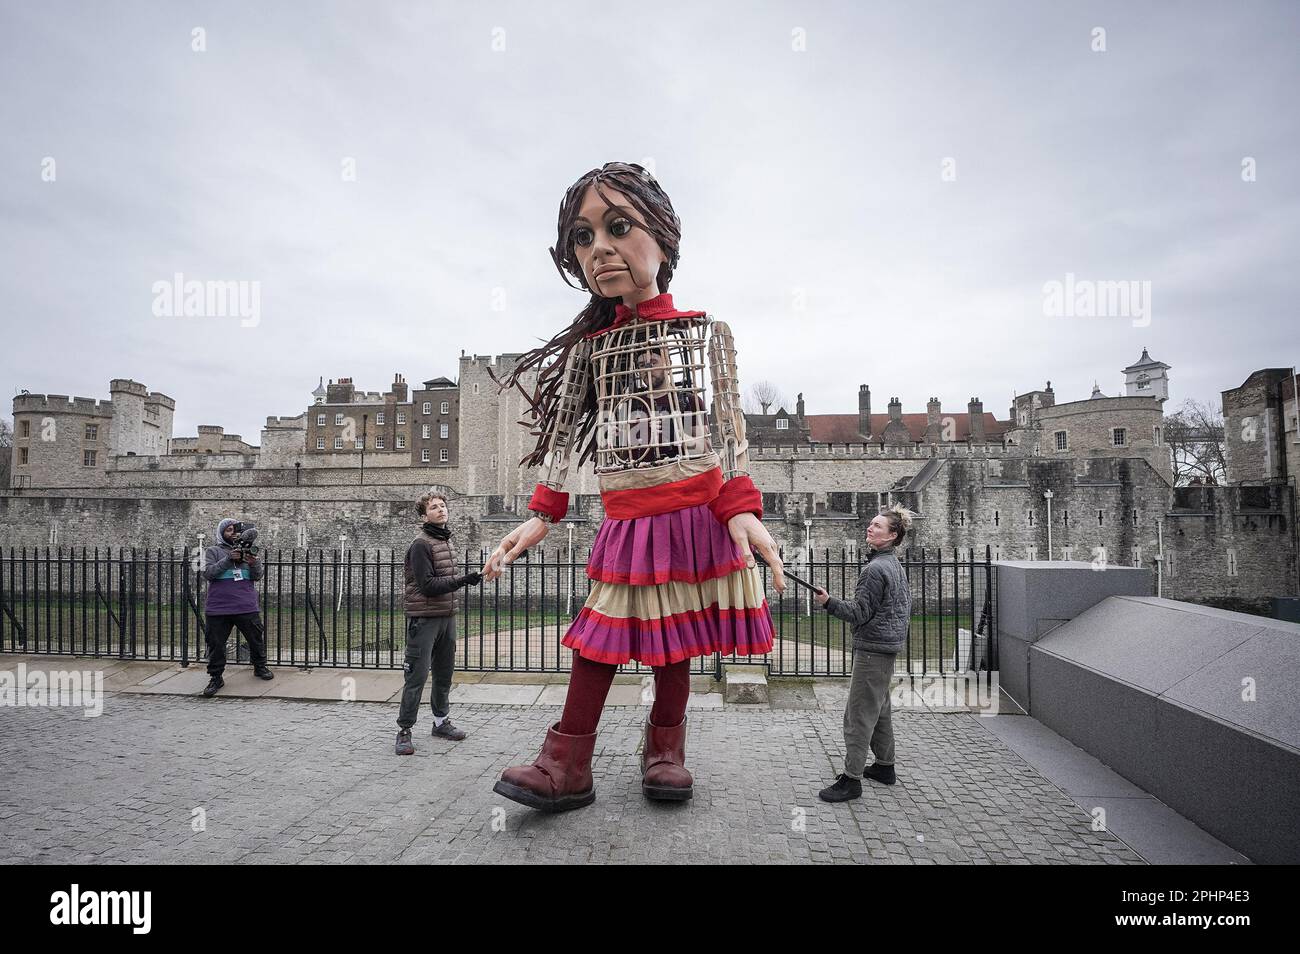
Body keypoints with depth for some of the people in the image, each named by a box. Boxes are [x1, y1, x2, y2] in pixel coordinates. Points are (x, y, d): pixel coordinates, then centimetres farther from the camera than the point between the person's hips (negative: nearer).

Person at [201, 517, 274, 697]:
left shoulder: (247, 551, 13)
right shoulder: (213, 551, 6)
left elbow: (257, 577, 8)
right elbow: (207, 573, -8)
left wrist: (254, 563, -14)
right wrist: (228, 559, -19)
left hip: (247, 607, 2)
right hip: (218, 608, -2)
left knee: (257, 638, 10)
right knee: (216, 644, 3)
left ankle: (260, 667, 30)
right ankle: (216, 677, 16)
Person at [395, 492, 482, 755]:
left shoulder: (446, 541, 13)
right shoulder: (421, 544, -13)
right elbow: (427, 585, -19)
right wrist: (462, 581, -24)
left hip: (447, 616, 8)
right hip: (424, 619, -8)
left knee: (444, 673, 15)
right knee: (417, 675, -4)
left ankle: (441, 721, 29)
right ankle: (404, 731, 6)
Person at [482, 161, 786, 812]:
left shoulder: (705, 332, 2)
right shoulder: (588, 346, 9)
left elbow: (730, 425, -4)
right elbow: (564, 434, 7)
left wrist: (742, 509, -16)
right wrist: (542, 515, -1)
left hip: (696, 510, -2)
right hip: (624, 518, 2)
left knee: (674, 636, 8)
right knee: (601, 635, 3)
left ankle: (663, 748, 27)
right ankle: (568, 766, 11)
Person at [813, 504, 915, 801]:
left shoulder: (875, 569, -19)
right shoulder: (896, 565, 12)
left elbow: (860, 613, -19)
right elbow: (905, 603, 21)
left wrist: (829, 602, -21)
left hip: (872, 648, -10)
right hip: (889, 645, 10)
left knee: (858, 715, -6)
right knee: (879, 709, 20)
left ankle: (852, 778, -1)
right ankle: (884, 766, 31)